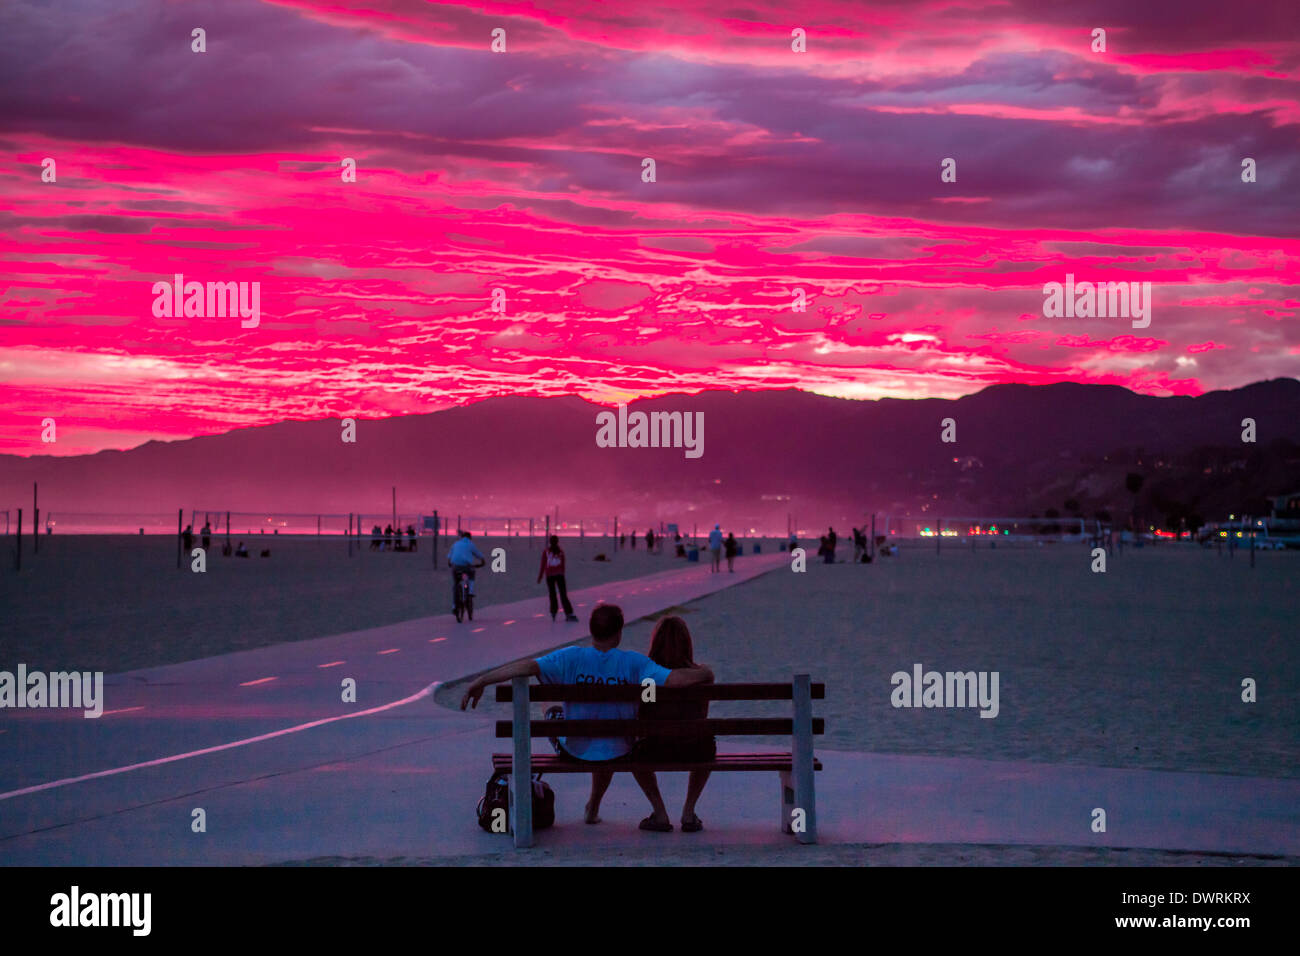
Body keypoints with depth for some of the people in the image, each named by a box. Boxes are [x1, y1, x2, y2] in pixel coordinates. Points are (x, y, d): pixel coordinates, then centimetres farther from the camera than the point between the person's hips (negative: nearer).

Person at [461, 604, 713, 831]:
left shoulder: (571, 658, -17)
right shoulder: (633, 663, -18)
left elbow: (527, 666, -25)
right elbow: (674, 679, -24)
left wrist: (480, 682, -18)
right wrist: (704, 673, -4)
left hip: (574, 752, 1)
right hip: (618, 753, -1)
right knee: (634, 751, 38)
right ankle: (659, 813, 35)